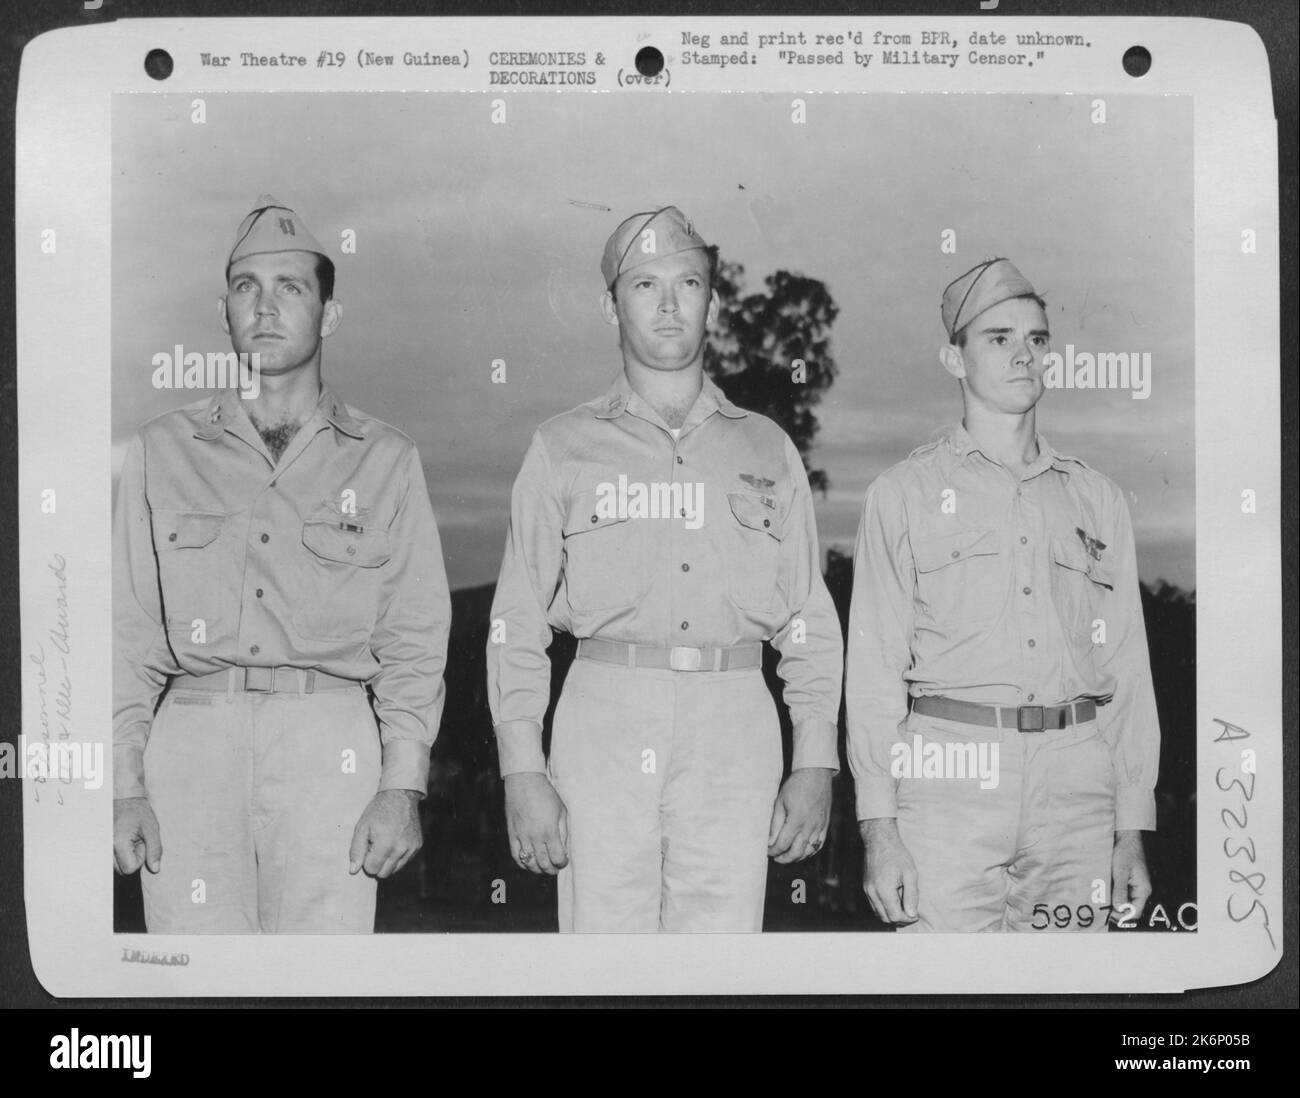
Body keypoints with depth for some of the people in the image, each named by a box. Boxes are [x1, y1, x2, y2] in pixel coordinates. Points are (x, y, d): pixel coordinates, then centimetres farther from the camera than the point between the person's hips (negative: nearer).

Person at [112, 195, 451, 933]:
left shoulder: (386, 460, 11)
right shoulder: (163, 450, 13)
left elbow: (415, 637, 6)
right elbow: (129, 630, 10)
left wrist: (403, 785, -5)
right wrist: (124, 784, 1)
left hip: (330, 742, -1)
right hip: (193, 735, 1)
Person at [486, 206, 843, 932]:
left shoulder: (767, 449, 16)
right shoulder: (564, 448, 11)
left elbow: (810, 621, 12)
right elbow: (517, 620, 7)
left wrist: (816, 764, 3)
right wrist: (522, 769, -3)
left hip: (734, 728, 1)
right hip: (607, 716, -1)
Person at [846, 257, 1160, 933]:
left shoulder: (1098, 500, 16)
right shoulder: (902, 495, 7)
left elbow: (1127, 671, 14)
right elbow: (873, 669, 2)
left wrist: (1132, 832, 8)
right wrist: (878, 828, -7)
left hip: (1078, 780, 3)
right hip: (948, 774, -3)